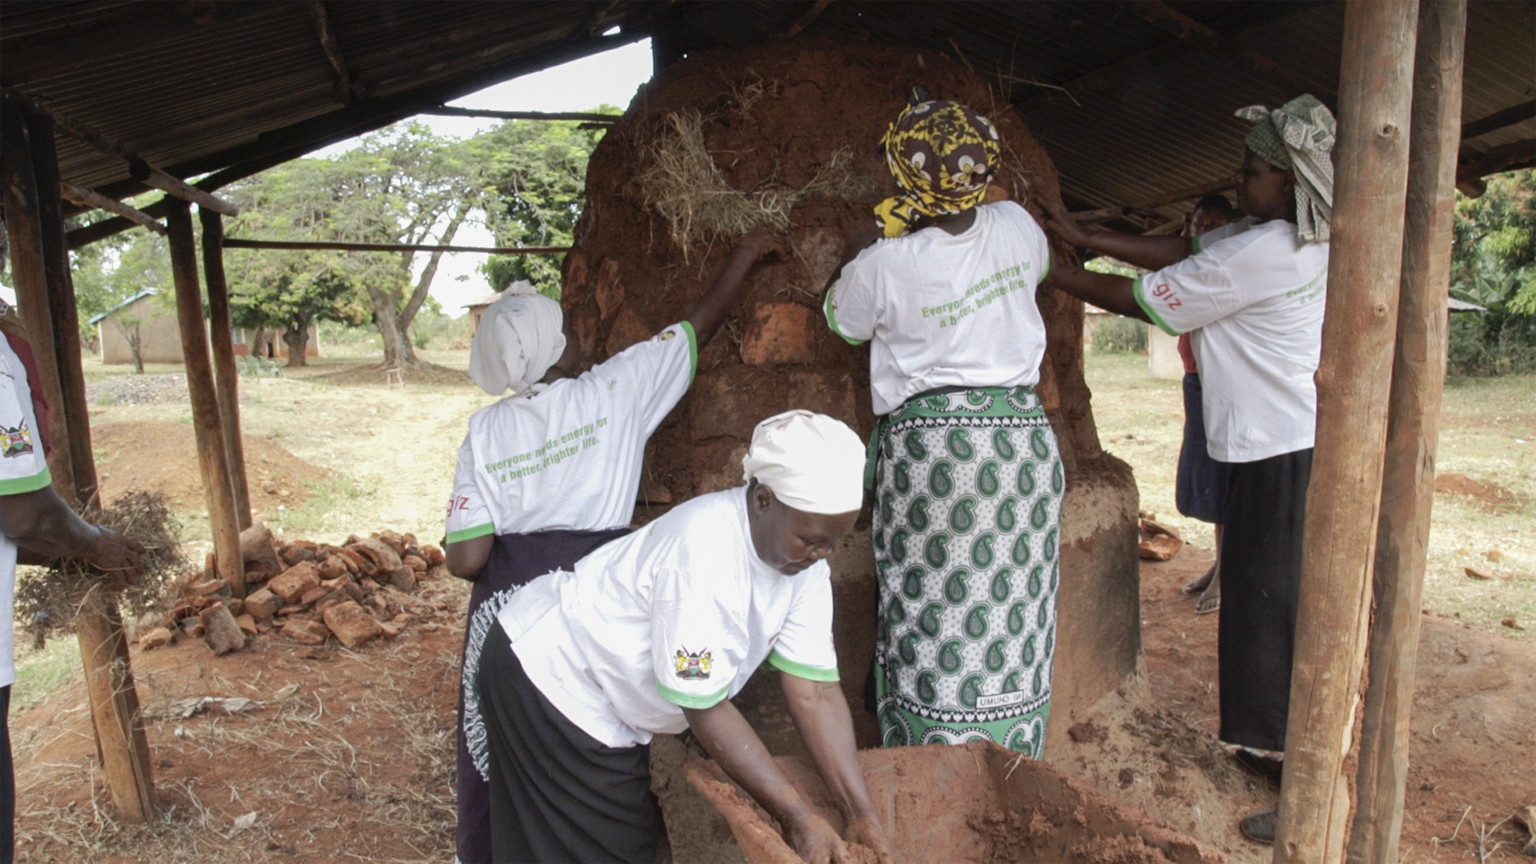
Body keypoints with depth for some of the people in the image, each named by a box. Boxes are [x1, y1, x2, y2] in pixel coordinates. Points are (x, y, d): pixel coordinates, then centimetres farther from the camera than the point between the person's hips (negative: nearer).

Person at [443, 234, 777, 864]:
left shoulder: (486, 430, 1)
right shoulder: (614, 390, -3)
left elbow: (465, 559, -5)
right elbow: (702, 323, 10)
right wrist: (743, 257, 25)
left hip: (507, 601, 2)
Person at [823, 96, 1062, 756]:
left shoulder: (884, 265, -11)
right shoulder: (1017, 228, 0)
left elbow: (844, 320, 10)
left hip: (930, 441, -3)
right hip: (1021, 432, 4)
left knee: (933, 614, 6)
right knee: (1013, 611, 10)